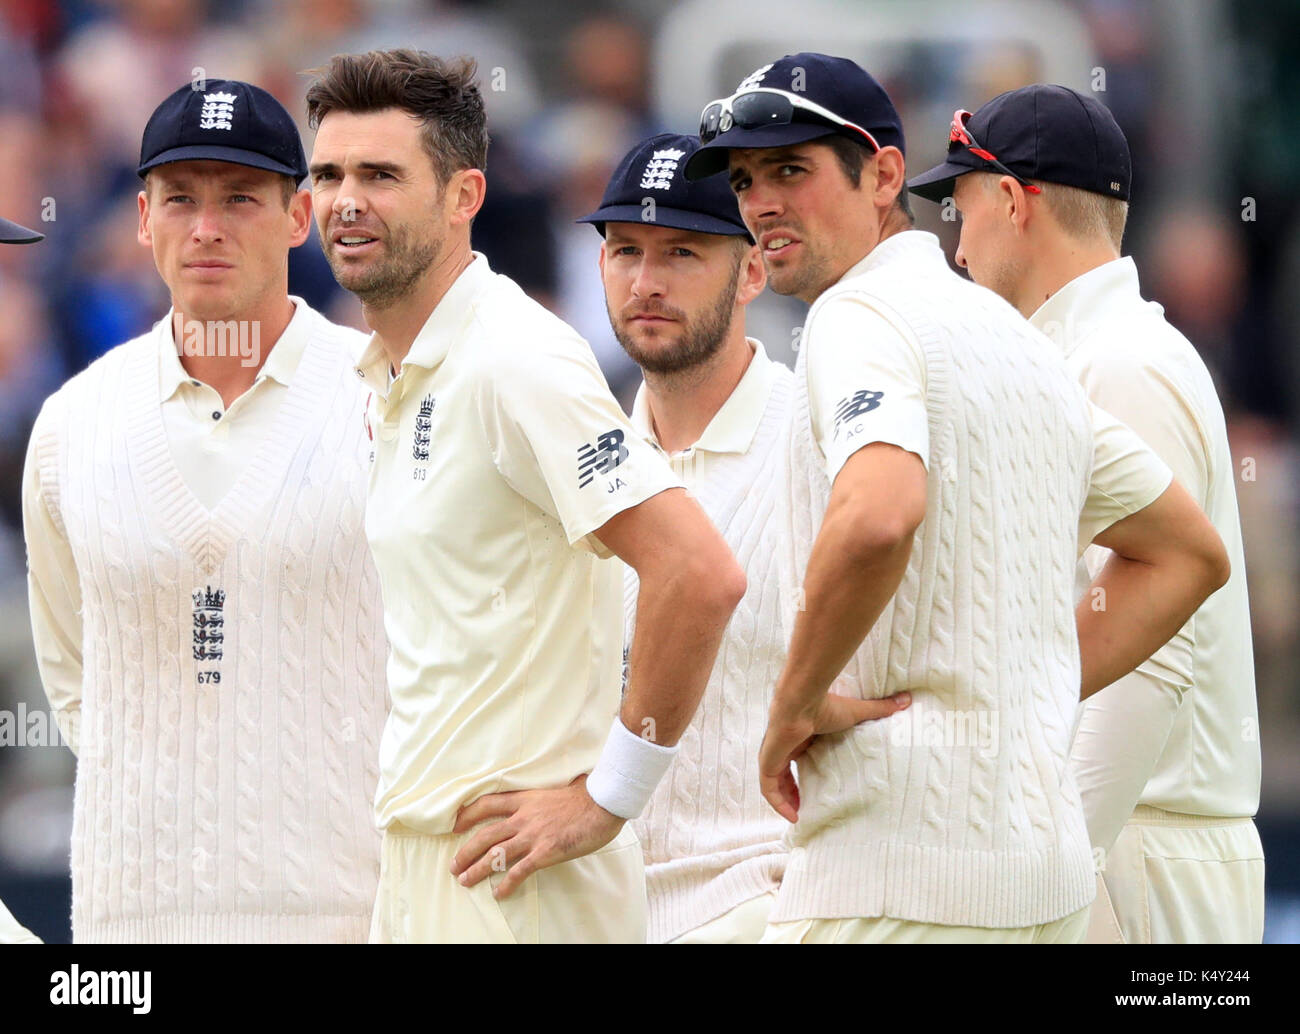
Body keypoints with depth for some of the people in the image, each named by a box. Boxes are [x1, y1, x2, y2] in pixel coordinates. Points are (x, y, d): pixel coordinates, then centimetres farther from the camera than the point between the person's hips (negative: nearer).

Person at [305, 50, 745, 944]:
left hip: (519, 875, -9)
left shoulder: (514, 361, -14)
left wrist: (609, 795, -17)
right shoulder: (389, 377, 15)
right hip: (415, 859, 9)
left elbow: (701, 575, -23)